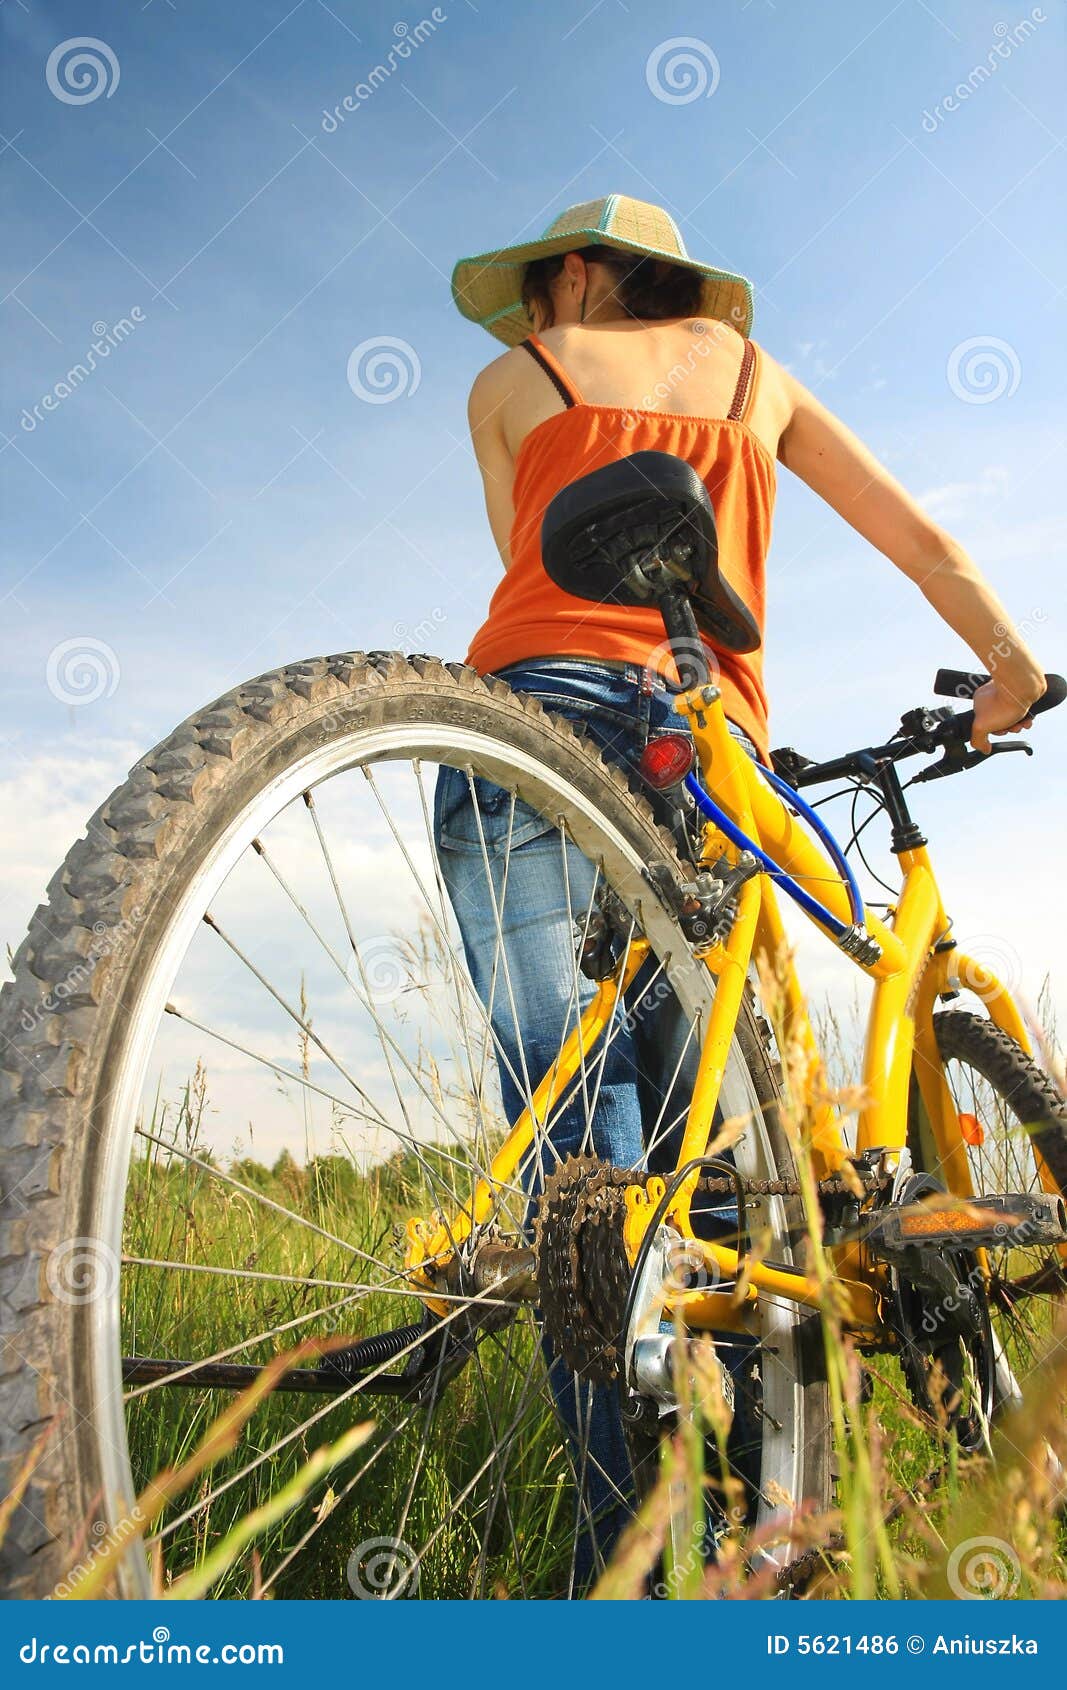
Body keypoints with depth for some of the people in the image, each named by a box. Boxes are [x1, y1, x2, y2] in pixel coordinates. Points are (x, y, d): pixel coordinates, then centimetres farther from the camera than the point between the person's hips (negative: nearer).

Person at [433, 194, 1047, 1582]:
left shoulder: (510, 381, 23)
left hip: (543, 705, -2)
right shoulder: (753, 367, 27)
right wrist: (1010, 668, 32)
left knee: (578, 1149, -10)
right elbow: (928, 545, 23)